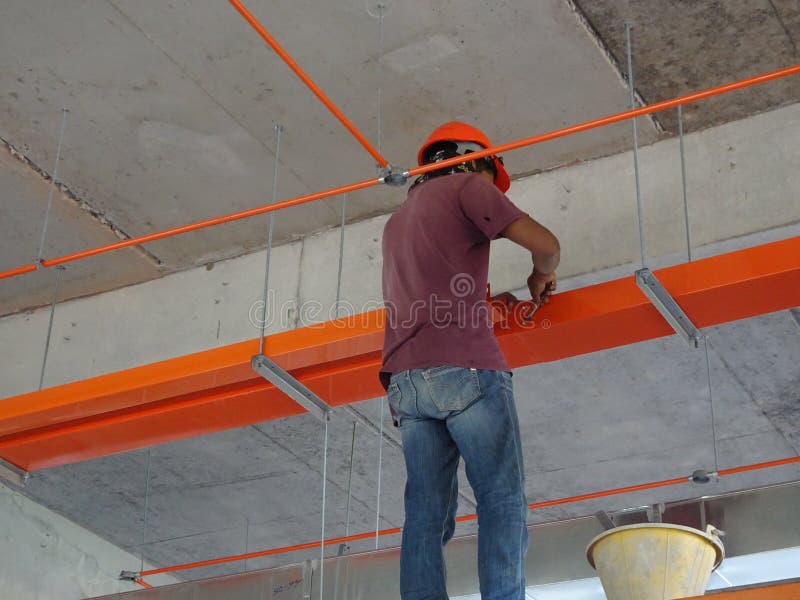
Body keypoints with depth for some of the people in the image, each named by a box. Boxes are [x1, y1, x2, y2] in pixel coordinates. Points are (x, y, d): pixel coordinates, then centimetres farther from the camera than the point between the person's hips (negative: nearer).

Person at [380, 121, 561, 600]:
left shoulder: (398, 221, 31)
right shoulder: (466, 186, 8)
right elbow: (545, 243, -1)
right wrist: (543, 274, 18)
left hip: (406, 379, 7)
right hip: (467, 368, -7)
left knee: (427, 514, 0)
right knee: (503, 503, -8)